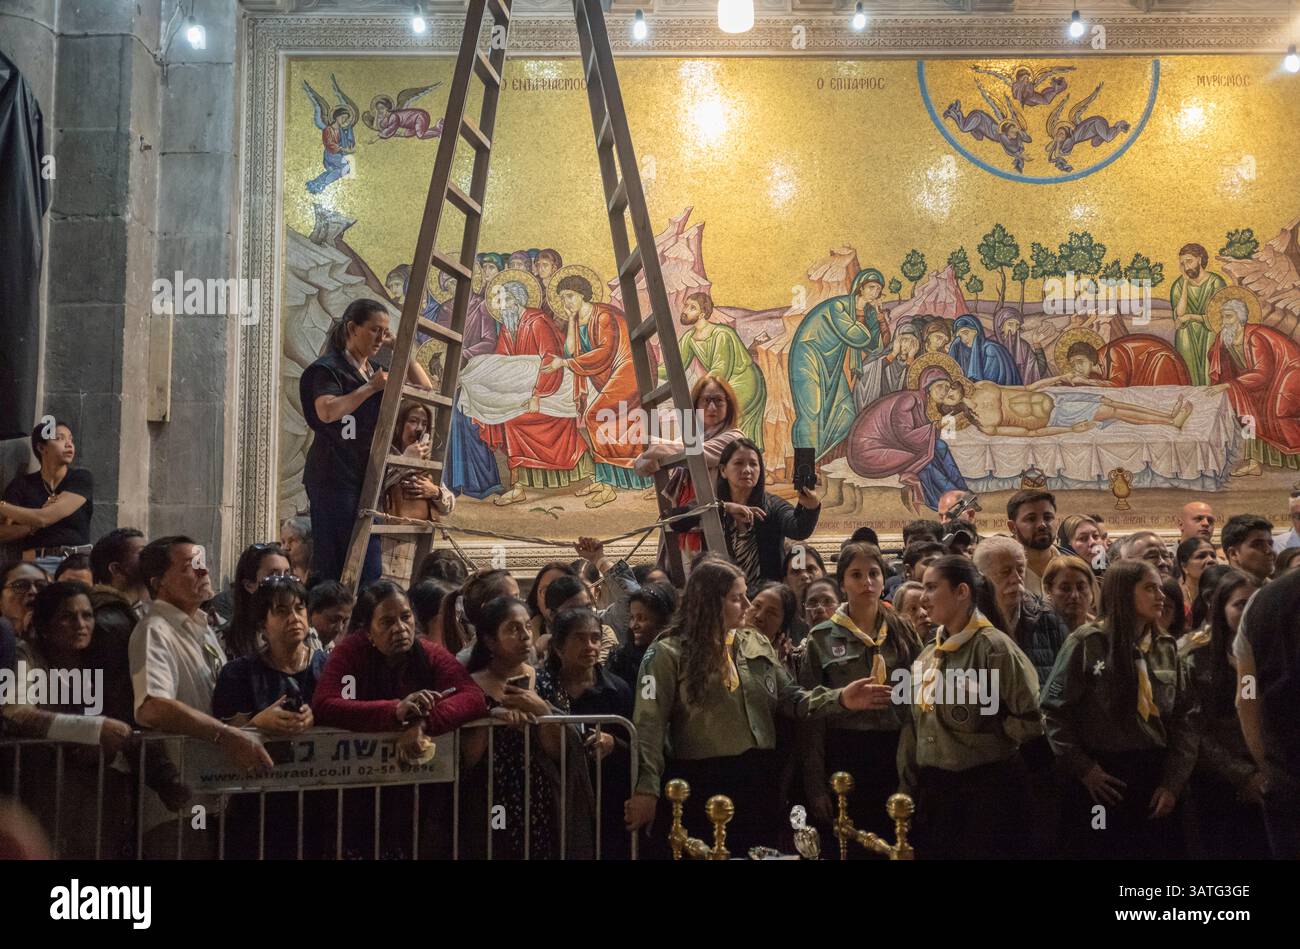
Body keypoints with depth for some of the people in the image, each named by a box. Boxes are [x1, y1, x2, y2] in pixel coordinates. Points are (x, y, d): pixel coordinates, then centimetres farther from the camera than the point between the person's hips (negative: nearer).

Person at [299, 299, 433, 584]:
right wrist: (371, 388, -19)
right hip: (334, 478, -8)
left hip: (367, 478, 8)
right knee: (331, 564, -8)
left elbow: (424, 388, 18)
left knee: (368, 570, 5)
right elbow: (326, 411, -23)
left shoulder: (376, 370, 19)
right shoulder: (329, 368, -5)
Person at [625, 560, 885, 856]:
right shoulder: (669, 653, -8)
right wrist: (647, 789, -19)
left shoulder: (756, 644, 8)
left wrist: (839, 699, -10)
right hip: (701, 781, -5)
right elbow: (650, 725, -12)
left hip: (756, 776, 5)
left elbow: (789, 698, 6)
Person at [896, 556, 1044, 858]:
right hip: (933, 788, 7)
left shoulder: (992, 646, -13)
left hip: (988, 788, -7)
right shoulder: (926, 656, 10)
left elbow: (1033, 720, -18)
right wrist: (907, 788, 11)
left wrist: (985, 727, -7)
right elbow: (913, 726, 13)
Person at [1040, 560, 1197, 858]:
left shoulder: (1167, 648, 8)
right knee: (1099, 850, 5)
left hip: (1156, 776, 4)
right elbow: (1055, 711, -6)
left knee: (1160, 849, 9)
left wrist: (1173, 782, -5)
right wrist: (1083, 769, -11)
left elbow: (1184, 718, 5)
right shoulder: (1086, 643, -6)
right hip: (1102, 781, -4)